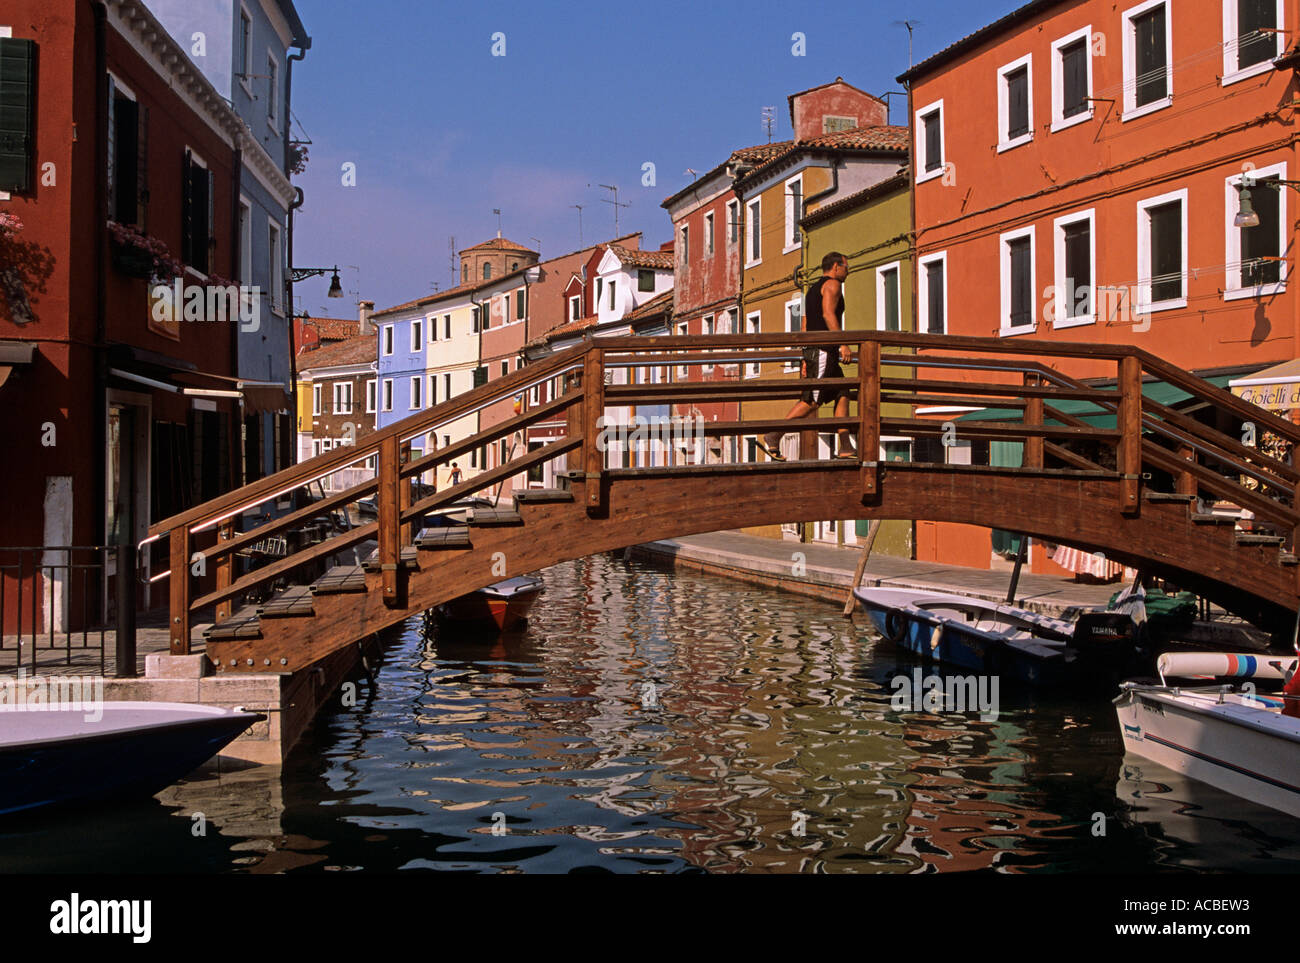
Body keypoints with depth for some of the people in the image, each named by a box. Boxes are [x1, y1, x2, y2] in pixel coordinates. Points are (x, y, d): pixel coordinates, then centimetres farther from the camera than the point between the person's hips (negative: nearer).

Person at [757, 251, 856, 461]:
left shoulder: (813, 289, 25)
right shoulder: (832, 284, -2)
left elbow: (805, 327, 21)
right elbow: (828, 314, -18)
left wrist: (806, 359, 20)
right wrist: (843, 343, -22)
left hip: (812, 350, 10)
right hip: (823, 350, -10)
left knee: (842, 396, 8)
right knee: (812, 400, -12)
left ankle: (846, 448, 4)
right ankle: (773, 437, -15)